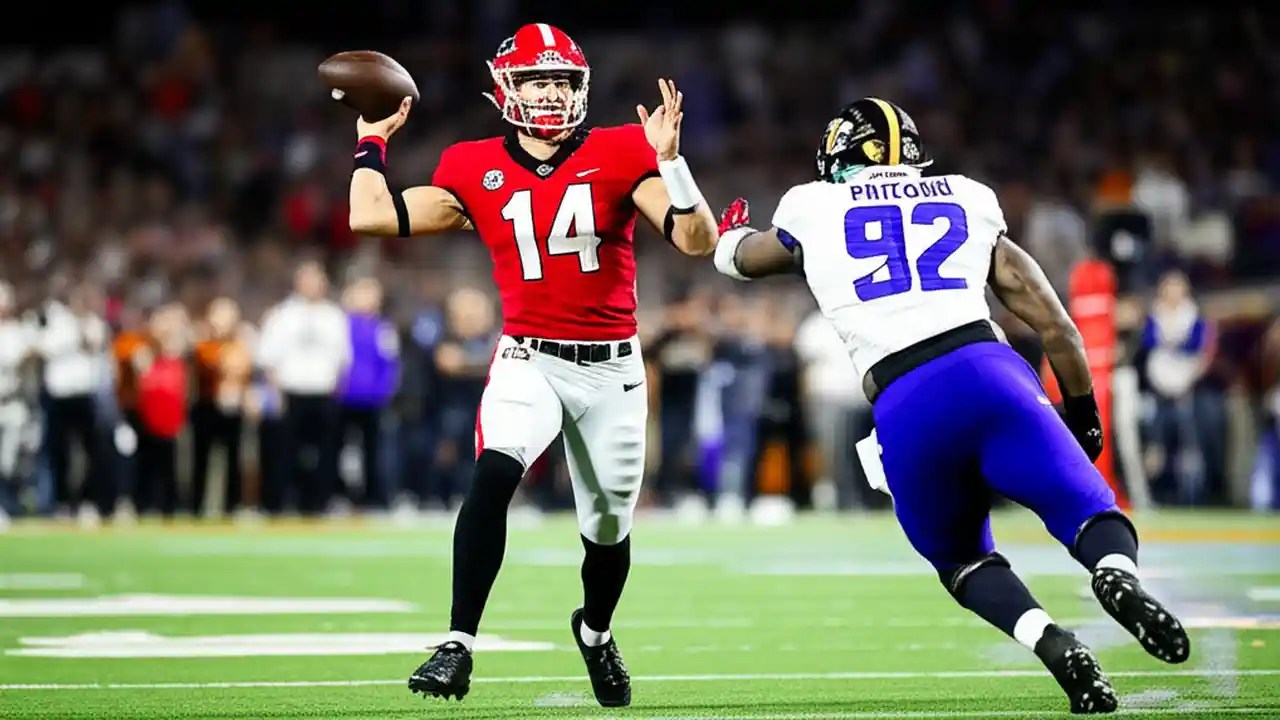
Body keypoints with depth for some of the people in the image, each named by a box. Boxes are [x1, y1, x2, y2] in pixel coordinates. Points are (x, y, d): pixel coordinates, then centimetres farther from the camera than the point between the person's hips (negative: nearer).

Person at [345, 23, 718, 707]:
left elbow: (698, 241, -12)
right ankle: (458, 644, -26)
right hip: (529, 359, -1)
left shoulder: (619, 155, -5)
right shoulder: (474, 169, -1)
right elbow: (370, 218, -6)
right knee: (492, 474, -30)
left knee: (609, 527, 13)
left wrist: (670, 161, -25)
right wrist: (370, 144, 3)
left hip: (611, 367, 1)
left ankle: (596, 630, 46)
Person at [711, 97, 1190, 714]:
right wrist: (1082, 417, 33)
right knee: (1091, 514, 4)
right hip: (986, 371, 0)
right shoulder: (969, 203, 23)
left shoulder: (811, 211, 20)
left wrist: (731, 233, 67)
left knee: (960, 557, 21)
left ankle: (1050, 642, -8)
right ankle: (1118, 575, -33)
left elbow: (739, 258, 43)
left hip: (905, 409, 0)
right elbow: (1055, 326, 21)